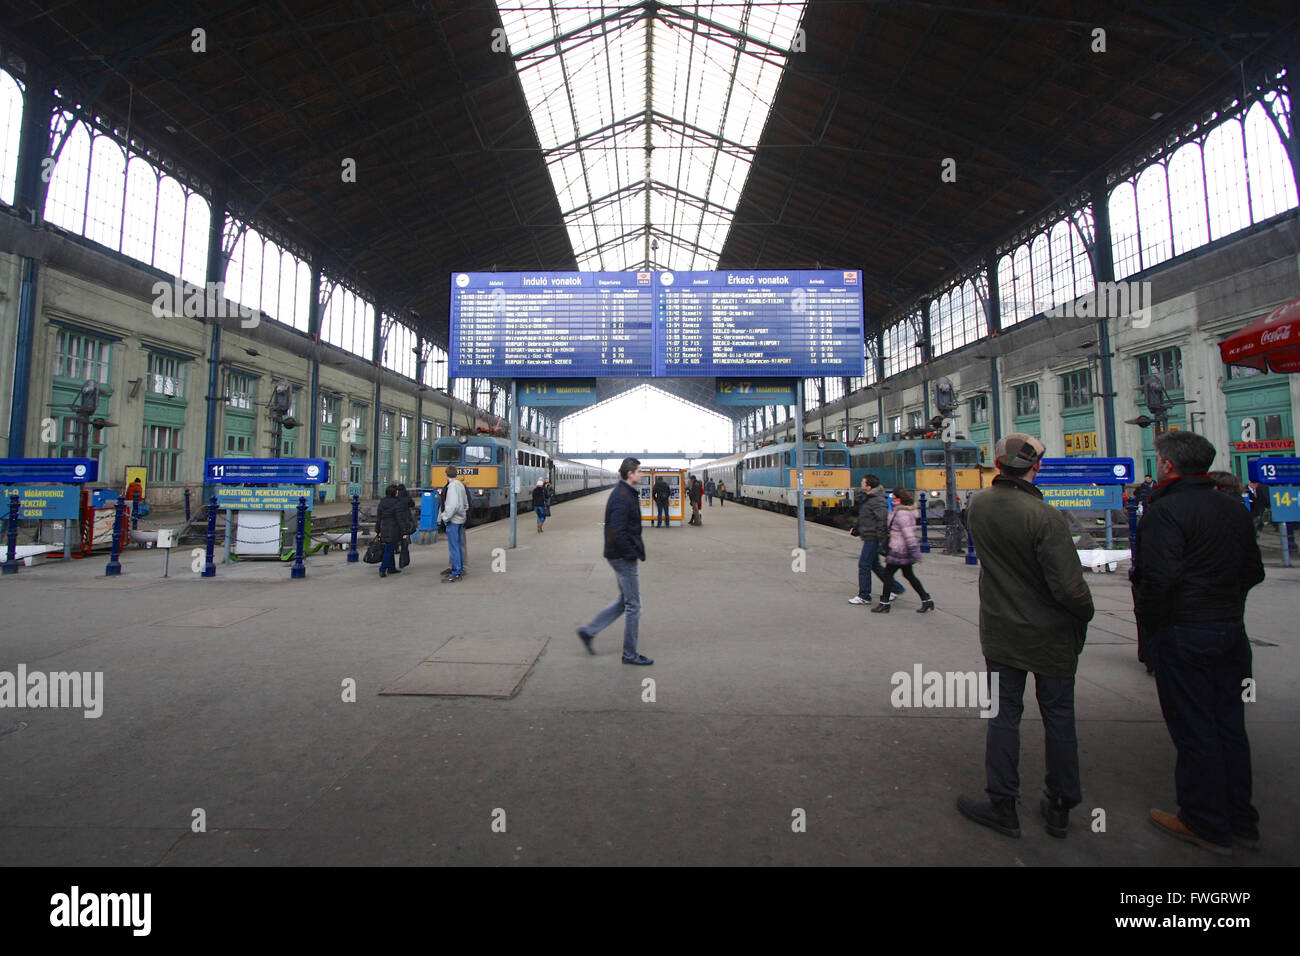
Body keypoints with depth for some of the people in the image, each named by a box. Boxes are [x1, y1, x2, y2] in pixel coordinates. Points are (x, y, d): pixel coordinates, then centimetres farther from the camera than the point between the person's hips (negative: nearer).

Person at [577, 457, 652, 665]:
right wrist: (632, 553, -18)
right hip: (623, 556, -10)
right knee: (633, 605, 2)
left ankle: (589, 631, 24)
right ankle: (630, 654, 15)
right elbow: (617, 533, -26)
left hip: (621, 556, 10)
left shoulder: (626, 494, 12)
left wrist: (636, 549, 14)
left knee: (624, 601, 19)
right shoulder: (622, 497, -20)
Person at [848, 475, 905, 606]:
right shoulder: (868, 499, 16)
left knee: (864, 565, -5)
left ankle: (864, 596, 3)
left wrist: (882, 541, -25)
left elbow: (882, 521, -23)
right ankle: (896, 588, 26)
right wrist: (856, 529, 17)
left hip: (872, 538, -10)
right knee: (875, 565, 16)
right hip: (869, 537, 10)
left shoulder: (877, 501, -17)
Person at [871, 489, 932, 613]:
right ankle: (926, 600, 21)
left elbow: (909, 534, -25)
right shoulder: (906, 511, 12)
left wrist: (915, 553, -26)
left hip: (899, 550, -10)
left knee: (888, 574, -1)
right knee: (909, 575, 16)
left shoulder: (902, 514, -21)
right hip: (905, 551, 10)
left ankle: (885, 603, 5)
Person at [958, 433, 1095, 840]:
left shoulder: (978, 505, -8)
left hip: (1002, 633, 3)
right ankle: (1059, 808, 29)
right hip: (1053, 636, -2)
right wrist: (1086, 613, -1)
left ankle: (1002, 806, 20)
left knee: (1004, 715, 11)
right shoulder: (1045, 517, -23)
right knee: (1058, 718, 14)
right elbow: (1069, 587, -21)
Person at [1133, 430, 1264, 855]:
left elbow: (1160, 577, -24)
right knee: (1229, 725, 17)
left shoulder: (1165, 511, -17)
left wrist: (1149, 621, -10)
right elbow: (1254, 571, 14)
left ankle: (1205, 824, 16)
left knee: (1193, 729, 3)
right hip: (1231, 630, 8)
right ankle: (1241, 821, 29)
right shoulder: (1233, 509, 9)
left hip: (1183, 633, -8)